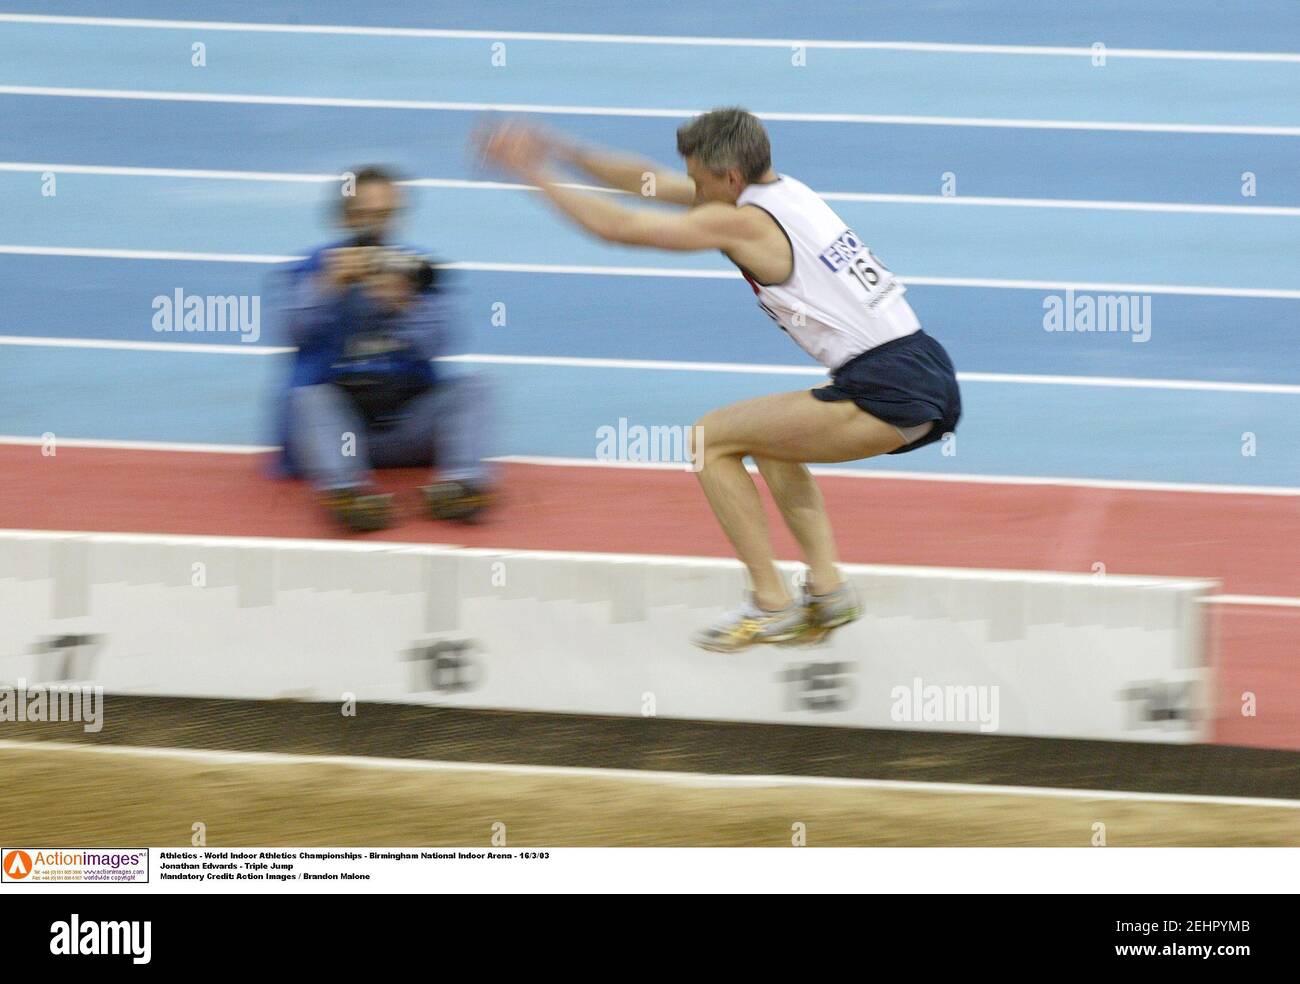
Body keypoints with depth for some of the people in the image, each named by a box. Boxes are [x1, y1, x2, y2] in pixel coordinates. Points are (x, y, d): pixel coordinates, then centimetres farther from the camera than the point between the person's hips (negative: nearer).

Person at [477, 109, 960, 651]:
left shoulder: (742, 221, -8)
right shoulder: (783, 191, 16)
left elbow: (617, 226, -4)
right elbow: (655, 182, 24)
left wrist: (534, 172, 6)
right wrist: (564, 153, 22)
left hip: (889, 394, -9)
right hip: (933, 381, 9)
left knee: (711, 439, 3)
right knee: (770, 441, 29)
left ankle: (770, 605, 2)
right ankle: (826, 587, 17)